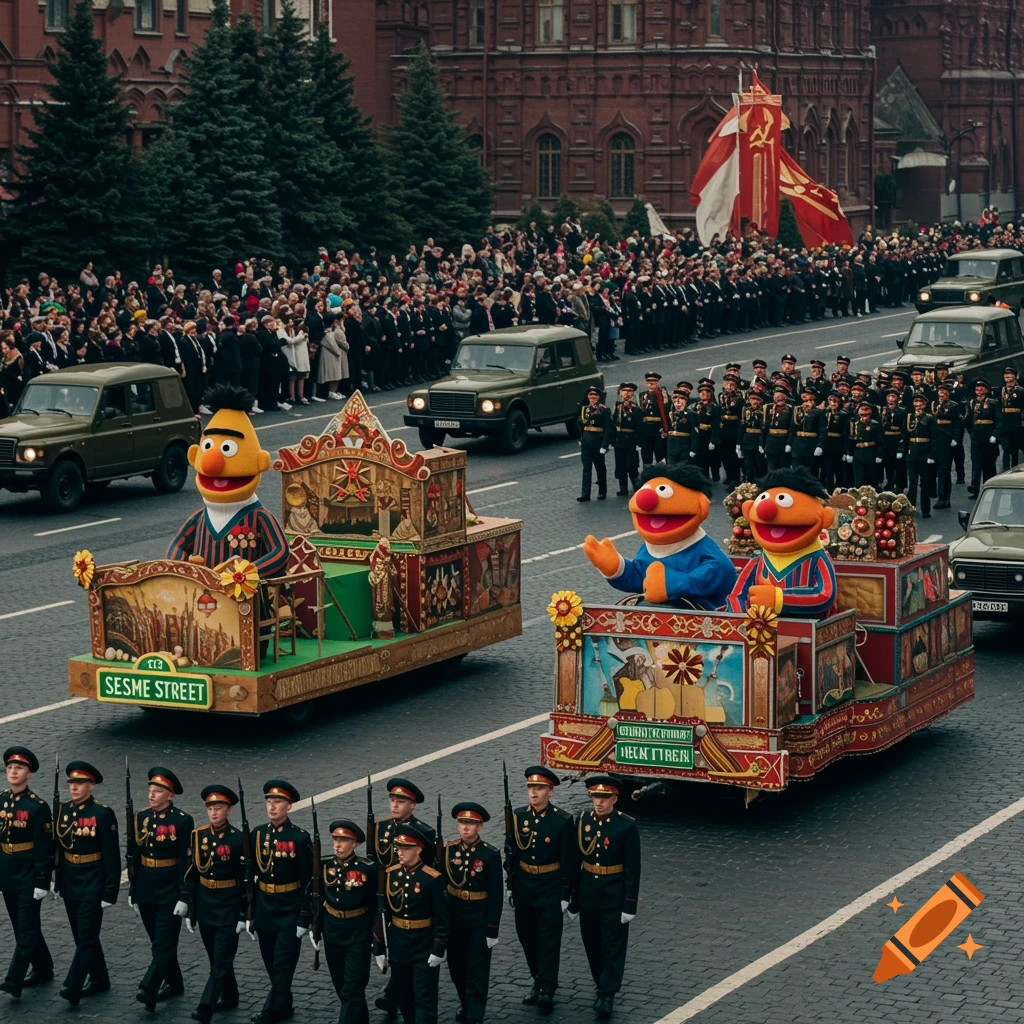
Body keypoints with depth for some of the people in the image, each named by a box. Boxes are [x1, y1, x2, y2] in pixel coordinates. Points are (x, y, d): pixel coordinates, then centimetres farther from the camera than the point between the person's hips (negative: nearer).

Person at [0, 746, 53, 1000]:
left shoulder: (38, 807, -13)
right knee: (22, 926, 15)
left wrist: (42, 881, -15)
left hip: (28, 876, -6)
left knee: (27, 928, -5)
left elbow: (45, 847, -13)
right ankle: (43, 969, 29)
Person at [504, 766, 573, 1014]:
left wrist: (565, 895, -8)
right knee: (527, 937, 12)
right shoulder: (518, 817, -2)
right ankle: (539, 980, 27)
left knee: (549, 938, -3)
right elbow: (511, 854, 6)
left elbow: (567, 860, -8)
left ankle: (546, 988, 0)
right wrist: (510, 886, 7)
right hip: (524, 887, 4)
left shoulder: (563, 821, -12)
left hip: (550, 889, -4)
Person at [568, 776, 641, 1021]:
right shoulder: (582, 820, -2)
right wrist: (572, 897, 6)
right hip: (588, 893, 4)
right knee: (593, 945, 14)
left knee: (613, 947, 0)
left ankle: (607, 996, 4)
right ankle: (602, 987, 30)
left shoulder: (627, 826, -13)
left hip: (614, 896, -4)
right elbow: (575, 860, 4)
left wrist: (630, 905, -13)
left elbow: (632, 869, -11)